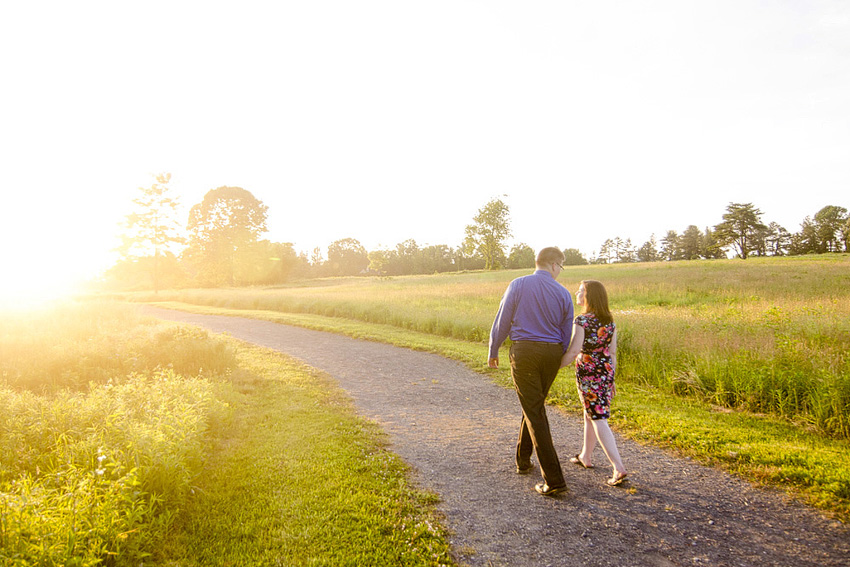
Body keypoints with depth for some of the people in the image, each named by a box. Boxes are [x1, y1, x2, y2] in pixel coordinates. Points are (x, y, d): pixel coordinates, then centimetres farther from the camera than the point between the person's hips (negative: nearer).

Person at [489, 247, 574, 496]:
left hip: (524, 351, -3)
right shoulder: (563, 294, 3)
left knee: (534, 413, -3)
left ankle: (553, 479, -5)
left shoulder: (518, 285, -5)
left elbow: (502, 321, -2)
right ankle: (523, 461, 34)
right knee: (534, 406, 22)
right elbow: (566, 335, 8)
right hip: (552, 354, 4)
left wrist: (493, 351, 11)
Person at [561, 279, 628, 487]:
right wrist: (611, 378, 16)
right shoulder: (609, 322, 5)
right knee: (590, 413, 21)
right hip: (606, 371, 7)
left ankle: (619, 468, -9)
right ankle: (586, 456, 35)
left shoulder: (582, 320, -15)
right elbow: (612, 352, 8)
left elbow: (573, 351, -20)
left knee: (598, 419, -4)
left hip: (587, 372, -7)